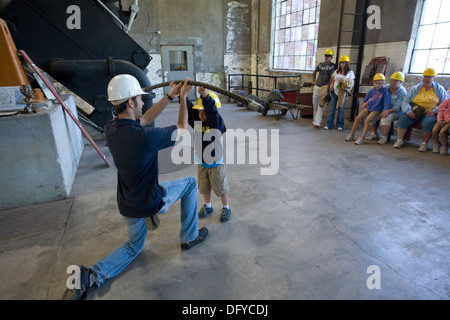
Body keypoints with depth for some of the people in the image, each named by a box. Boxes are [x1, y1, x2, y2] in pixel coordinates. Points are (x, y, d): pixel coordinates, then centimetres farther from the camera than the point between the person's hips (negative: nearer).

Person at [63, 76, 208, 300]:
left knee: (134, 245, 31)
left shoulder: (110, 129, -9)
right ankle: (189, 237, 27)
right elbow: (182, 129, -14)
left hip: (128, 205, 7)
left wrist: (170, 96, 7)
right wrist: (183, 98, -2)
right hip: (151, 202, -6)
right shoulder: (145, 137, -31)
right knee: (190, 183, 18)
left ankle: (91, 276, 13)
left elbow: (144, 120, 7)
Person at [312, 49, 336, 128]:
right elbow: (314, 72, 28)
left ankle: (317, 121, -15)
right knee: (315, 104, 9)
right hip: (317, 86, 5)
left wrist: (330, 87, -17)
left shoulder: (332, 66, -4)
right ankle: (315, 119, 23)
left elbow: (332, 77, -9)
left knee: (321, 105, -11)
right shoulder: (320, 64, 10)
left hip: (325, 87, -5)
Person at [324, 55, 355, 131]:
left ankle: (340, 125, 9)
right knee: (332, 108, 0)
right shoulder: (336, 71, 12)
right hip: (335, 91, 2)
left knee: (341, 109, 0)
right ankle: (329, 124, 3)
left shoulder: (350, 72, 4)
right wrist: (331, 86, -1)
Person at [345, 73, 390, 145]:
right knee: (357, 118, -13)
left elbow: (386, 103, -9)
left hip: (376, 110, -5)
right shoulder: (371, 91, 7)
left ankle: (362, 138, -25)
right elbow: (365, 101, 19)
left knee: (367, 120, -28)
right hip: (368, 108, 5)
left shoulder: (384, 91, -5)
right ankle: (351, 135, -1)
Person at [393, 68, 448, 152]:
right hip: (414, 113, 2)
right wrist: (408, 111, -17)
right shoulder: (415, 88, 11)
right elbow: (405, 102, 3)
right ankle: (400, 140, -17)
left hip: (429, 113, -1)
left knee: (428, 122, -35)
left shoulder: (439, 89, 10)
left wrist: (434, 111, -15)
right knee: (403, 118, -28)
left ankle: (425, 143, -17)